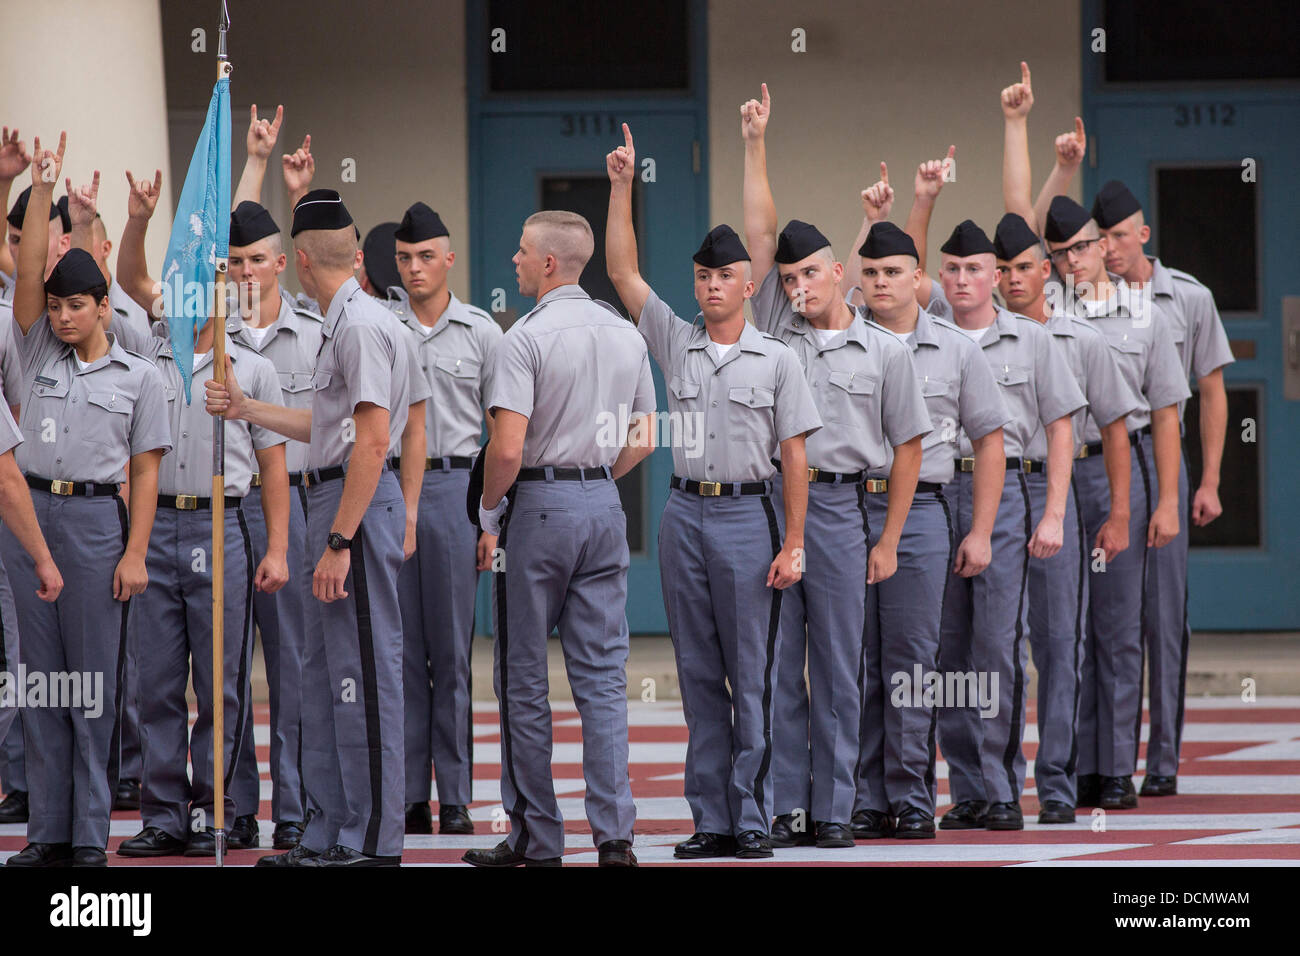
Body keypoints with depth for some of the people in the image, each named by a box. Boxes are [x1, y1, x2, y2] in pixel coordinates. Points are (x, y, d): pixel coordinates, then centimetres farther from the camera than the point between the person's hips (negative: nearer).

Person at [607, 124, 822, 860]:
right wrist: (622, 187, -2)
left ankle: (752, 818, 0)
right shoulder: (676, 342, 9)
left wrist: (793, 544, -8)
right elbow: (624, 273, 5)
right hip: (686, 514, 3)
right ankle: (711, 818, 8)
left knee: (753, 676, -3)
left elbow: (795, 455, -1)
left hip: (748, 515, -3)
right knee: (700, 675, 5)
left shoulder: (777, 360, 1)